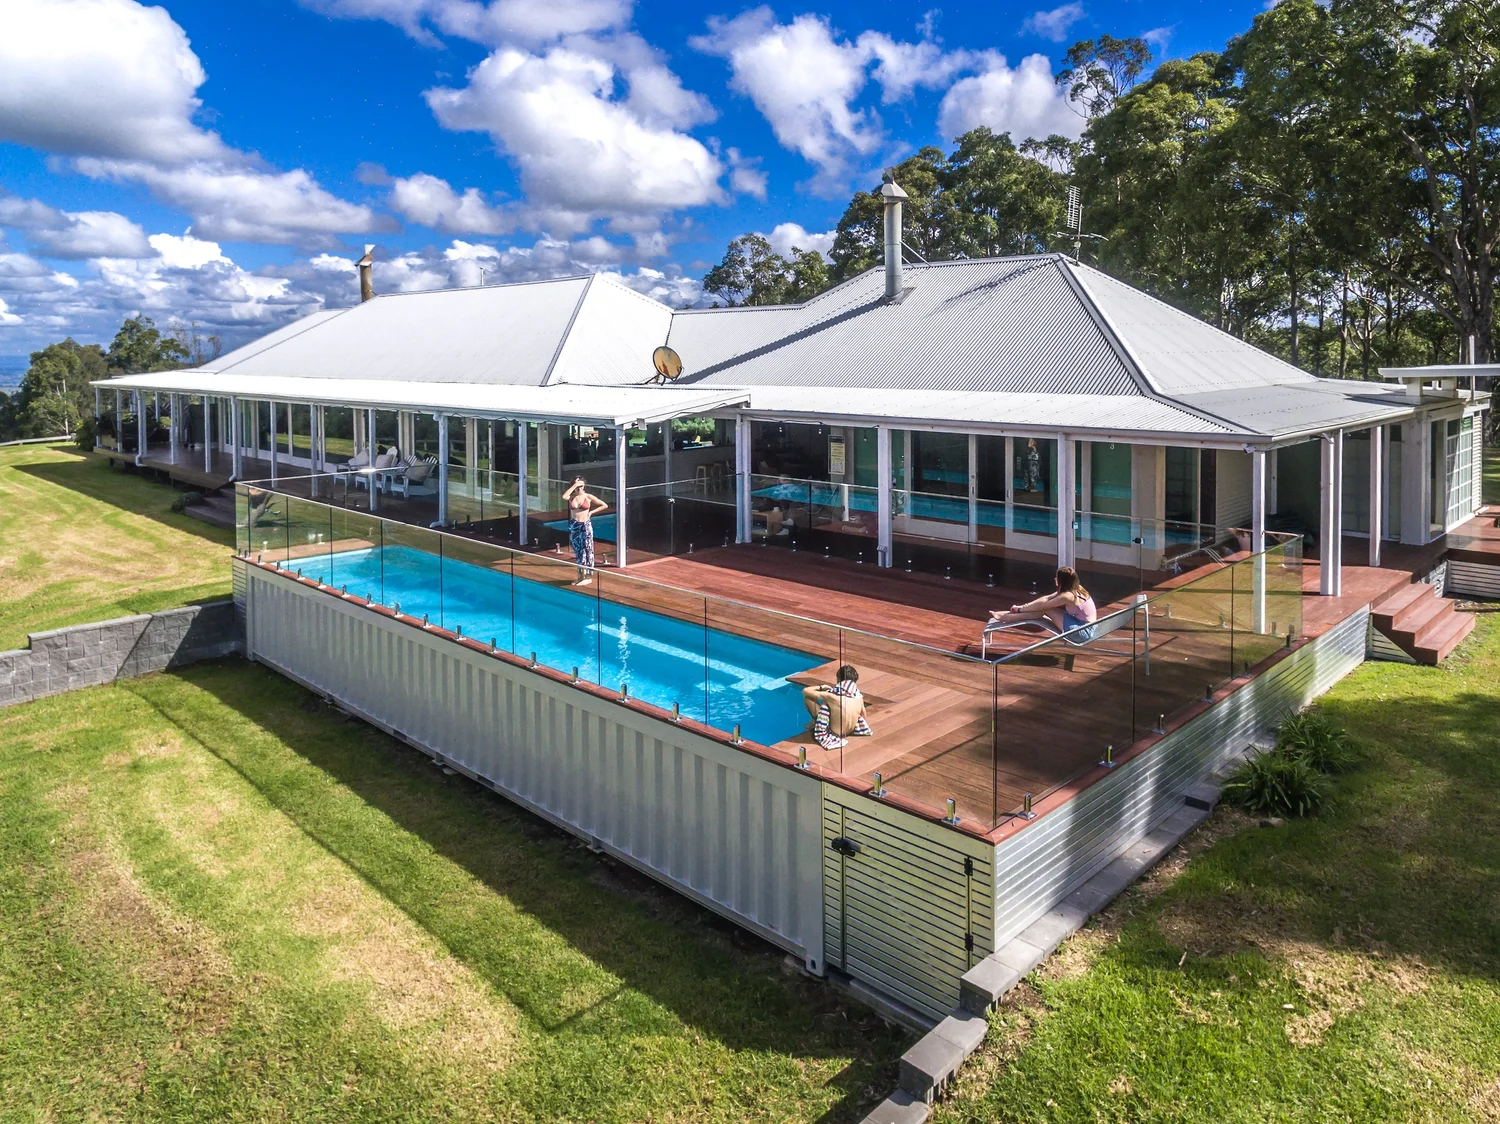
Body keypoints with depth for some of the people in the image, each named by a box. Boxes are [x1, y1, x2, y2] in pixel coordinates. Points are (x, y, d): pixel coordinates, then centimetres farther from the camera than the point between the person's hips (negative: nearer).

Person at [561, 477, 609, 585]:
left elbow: (605, 505, 1)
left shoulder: (588, 497, -2)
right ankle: (581, 575, 18)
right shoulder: (571, 497, 2)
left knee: (587, 550, 0)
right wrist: (574, 485, -18)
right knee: (578, 551, 10)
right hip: (574, 526, 3)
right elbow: (564, 497, -24)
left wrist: (591, 512, -5)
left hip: (585, 525, -3)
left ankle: (588, 576, 6)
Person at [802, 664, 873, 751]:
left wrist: (821, 687, -3)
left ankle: (814, 723, 22)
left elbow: (805, 691, -21)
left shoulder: (832, 696, -32)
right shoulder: (859, 697, -18)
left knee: (807, 697, 0)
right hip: (849, 732, 5)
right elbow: (863, 716, 3)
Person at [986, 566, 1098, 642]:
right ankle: (1006, 616, 7)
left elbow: (1041, 605, -14)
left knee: (1045, 609, -11)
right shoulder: (1075, 589, 5)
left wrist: (1020, 609, -1)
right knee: (1045, 606, 4)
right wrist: (1024, 606, 2)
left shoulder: (1067, 596, -23)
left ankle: (1007, 618, -3)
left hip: (1083, 632, -9)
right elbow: (1046, 599, 8)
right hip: (1084, 626, 9)